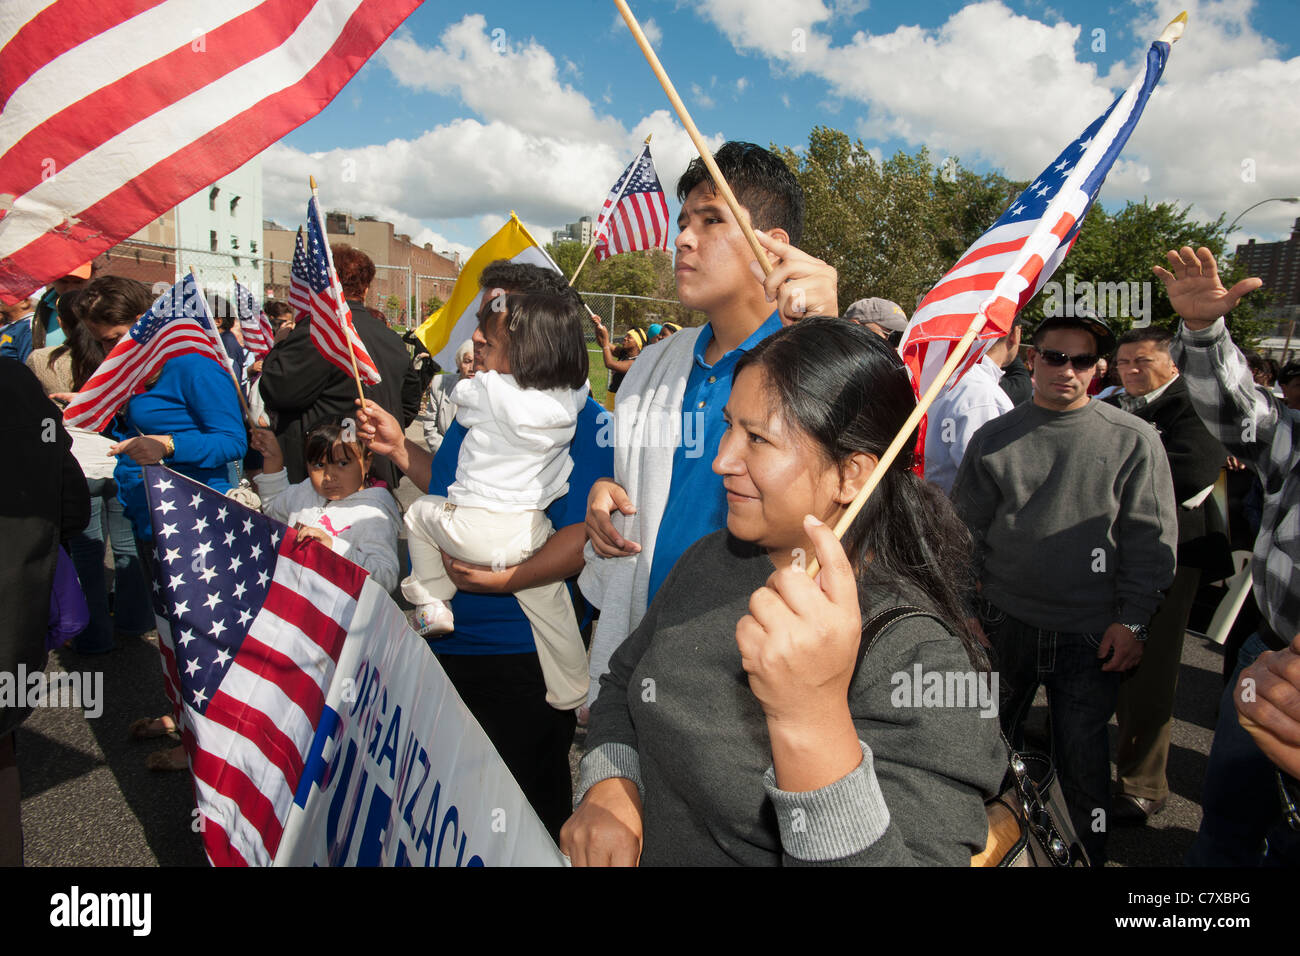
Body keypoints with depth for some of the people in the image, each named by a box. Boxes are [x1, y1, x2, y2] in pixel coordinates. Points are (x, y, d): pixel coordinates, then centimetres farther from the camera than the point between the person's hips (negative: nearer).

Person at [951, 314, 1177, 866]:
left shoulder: (1133, 440, -2)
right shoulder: (993, 439, 3)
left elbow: (1152, 539, -1)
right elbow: (967, 531, 6)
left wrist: (1132, 621, -6)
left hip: (1091, 634, -2)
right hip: (1003, 624, 2)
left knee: (1082, 755, 6)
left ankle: (1087, 853, 28)